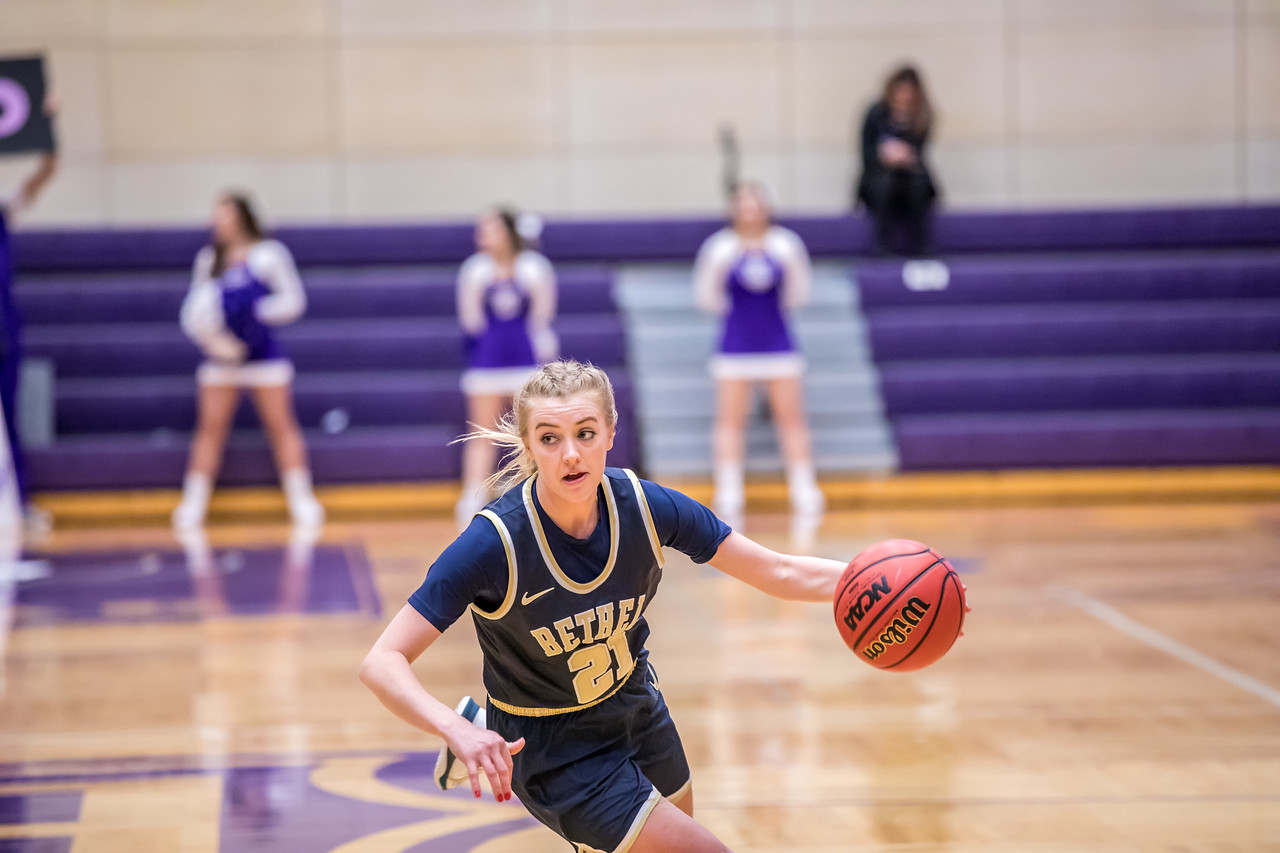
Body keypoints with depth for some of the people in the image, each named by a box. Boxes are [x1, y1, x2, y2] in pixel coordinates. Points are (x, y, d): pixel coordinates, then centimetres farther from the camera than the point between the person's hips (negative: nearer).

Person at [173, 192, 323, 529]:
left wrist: (260, 312, -18)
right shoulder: (208, 259, 11)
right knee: (210, 427, -1)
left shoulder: (268, 254, -2)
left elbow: (294, 299, -4)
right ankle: (192, 505, 1)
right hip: (221, 354, 3)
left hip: (262, 351, -3)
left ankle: (302, 502, 0)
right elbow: (193, 308, 12)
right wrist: (209, 335, -6)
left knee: (281, 425, -4)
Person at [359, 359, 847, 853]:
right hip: (555, 752, -5)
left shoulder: (642, 506, -19)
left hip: (634, 704, 5)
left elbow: (780, 573, -13)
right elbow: (382, 664, -32)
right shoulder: (495, 543, -31)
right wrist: (456, 730, -50)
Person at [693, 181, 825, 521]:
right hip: (735, 347, -1)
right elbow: (707, 299, 1)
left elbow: (798, 296, 6)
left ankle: (804, 491, 4)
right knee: (730, 418, -1)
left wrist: (792, 267, -1)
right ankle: (729, 495, 4)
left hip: (778, 342, 1)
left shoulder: (785, 244, 2)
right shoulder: (721, 246, -2)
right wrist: (716, 270, -5)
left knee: (792, 415, -1)